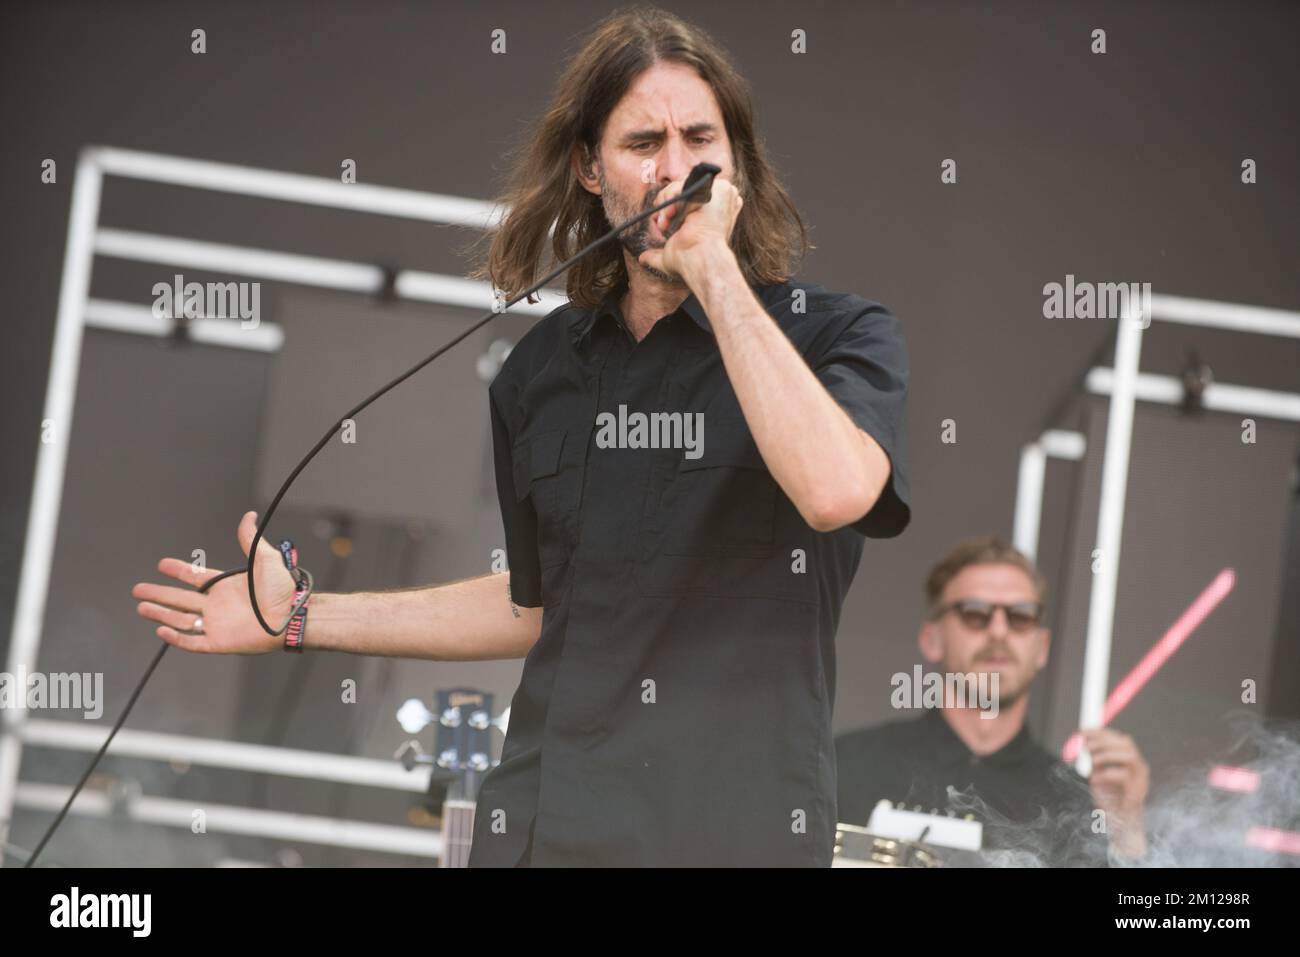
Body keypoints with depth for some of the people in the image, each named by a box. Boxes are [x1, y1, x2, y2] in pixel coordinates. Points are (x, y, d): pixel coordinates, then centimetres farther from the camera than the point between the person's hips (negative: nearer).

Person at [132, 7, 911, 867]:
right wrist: (302, 618, 19)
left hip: (745, 829, -4)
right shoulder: (546, 366, 9)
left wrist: (714, 269, -19)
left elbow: (836, 490, -26)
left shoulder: (839, 335, -4)